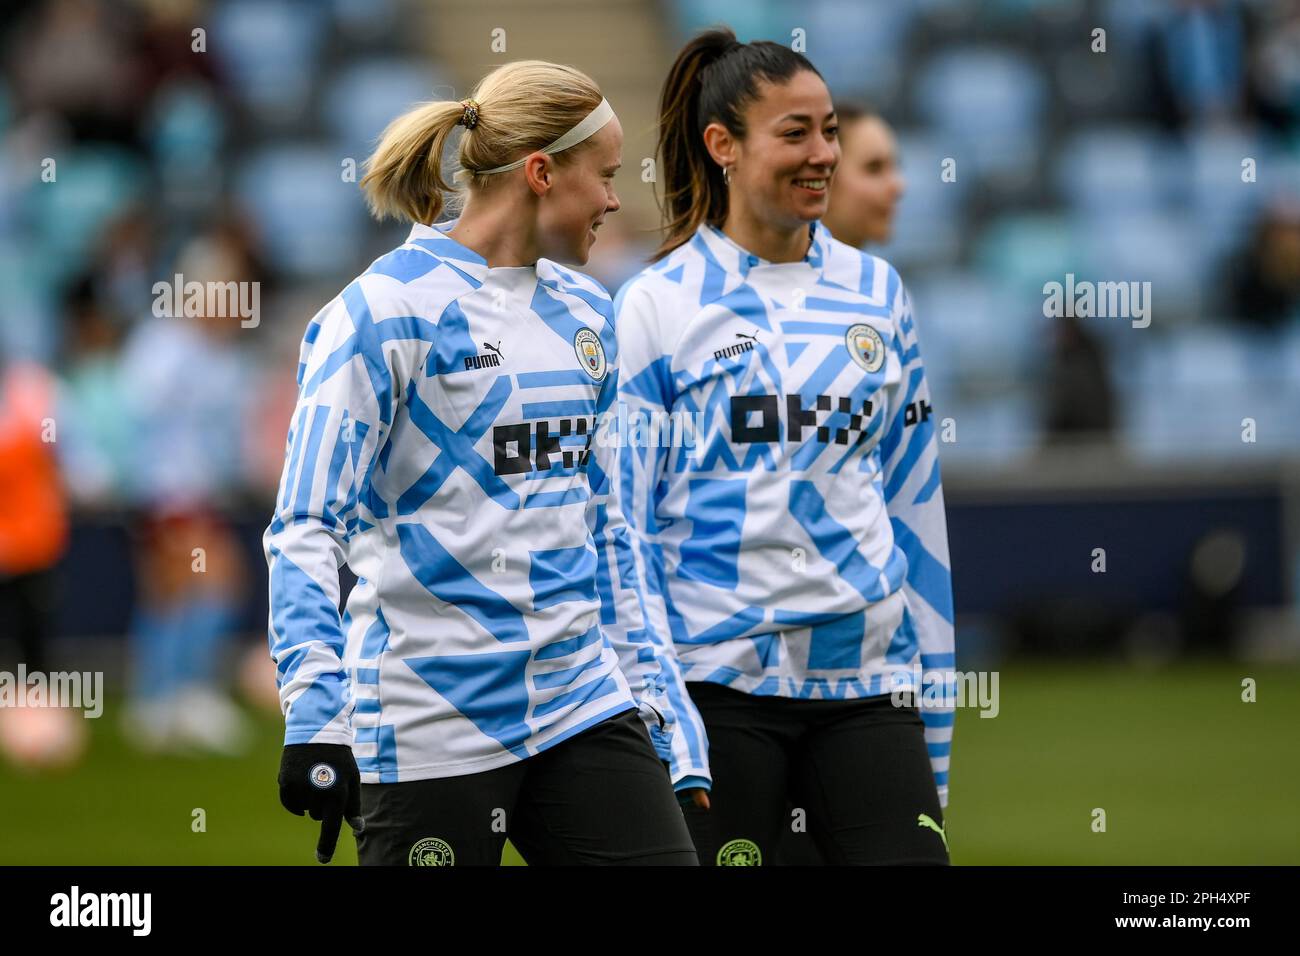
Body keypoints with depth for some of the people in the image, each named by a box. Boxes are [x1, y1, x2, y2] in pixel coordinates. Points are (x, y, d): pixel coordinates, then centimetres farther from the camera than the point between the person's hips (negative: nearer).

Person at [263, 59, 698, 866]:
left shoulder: (585, 314, 13)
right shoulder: (386, 312, -9)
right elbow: (307, 526, -12)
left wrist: (644, 694, 19)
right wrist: (314, 717, -20)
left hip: (580, 701, 6)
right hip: (428, 729, -6)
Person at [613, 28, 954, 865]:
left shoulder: (875, 292, 11)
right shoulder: (656, 306, -1)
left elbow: (914, 500, 15)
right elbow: (621, 522, -2)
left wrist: (932, 717, 12)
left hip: (865, 678, 3)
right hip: (716, 683, -3)